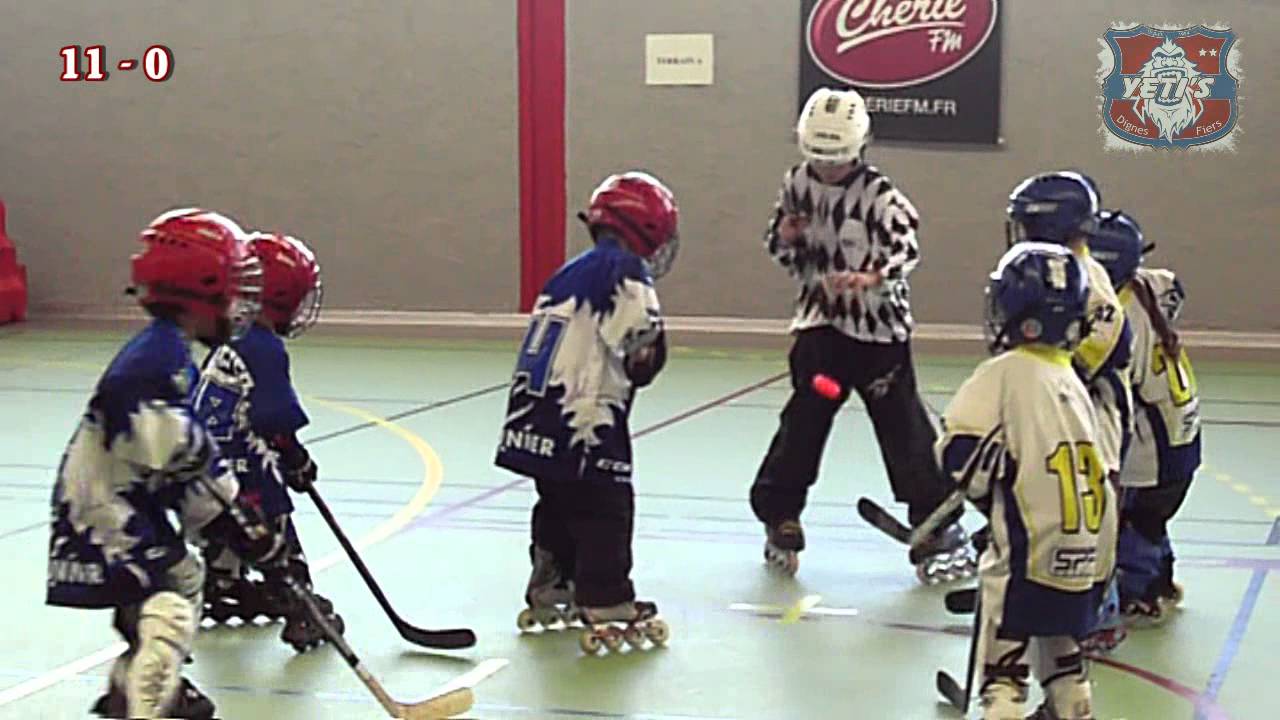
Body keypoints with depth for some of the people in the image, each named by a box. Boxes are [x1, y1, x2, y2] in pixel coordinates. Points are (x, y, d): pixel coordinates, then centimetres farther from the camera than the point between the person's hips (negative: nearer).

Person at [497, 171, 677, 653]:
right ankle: (608, 610, -4)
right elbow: (644, 352, -15)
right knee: (605, 510, -3)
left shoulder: (572, 274, 19)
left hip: (536, 419, 9)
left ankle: (547, 596, 31)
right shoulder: (624, 272, -8)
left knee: (559, 504, 21)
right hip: (584, 419, -9)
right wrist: (644, 357, 5)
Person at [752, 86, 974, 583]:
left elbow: (906, 248, -25)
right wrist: (784, 238, -11)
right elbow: (783, 251, 13)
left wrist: (872, 277, -43)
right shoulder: (797, 184, 2)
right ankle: (779, 518, 21)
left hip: (879, 325, -4)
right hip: (820, 323, 4)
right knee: (802, 422, 6)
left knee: (904, 426, -2)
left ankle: (940, 529, 7)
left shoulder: (880, 195, -14)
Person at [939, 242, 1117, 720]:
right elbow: (1097, 466, 15)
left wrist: (988, 490, 3)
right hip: (1085, 551, 7)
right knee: (1059, 639, 24)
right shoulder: (1073, 381, 12)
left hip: (1029, 548, -7)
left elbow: (961, 451, -16)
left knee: (1004, 652, -2)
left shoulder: (1005, 372, -10)